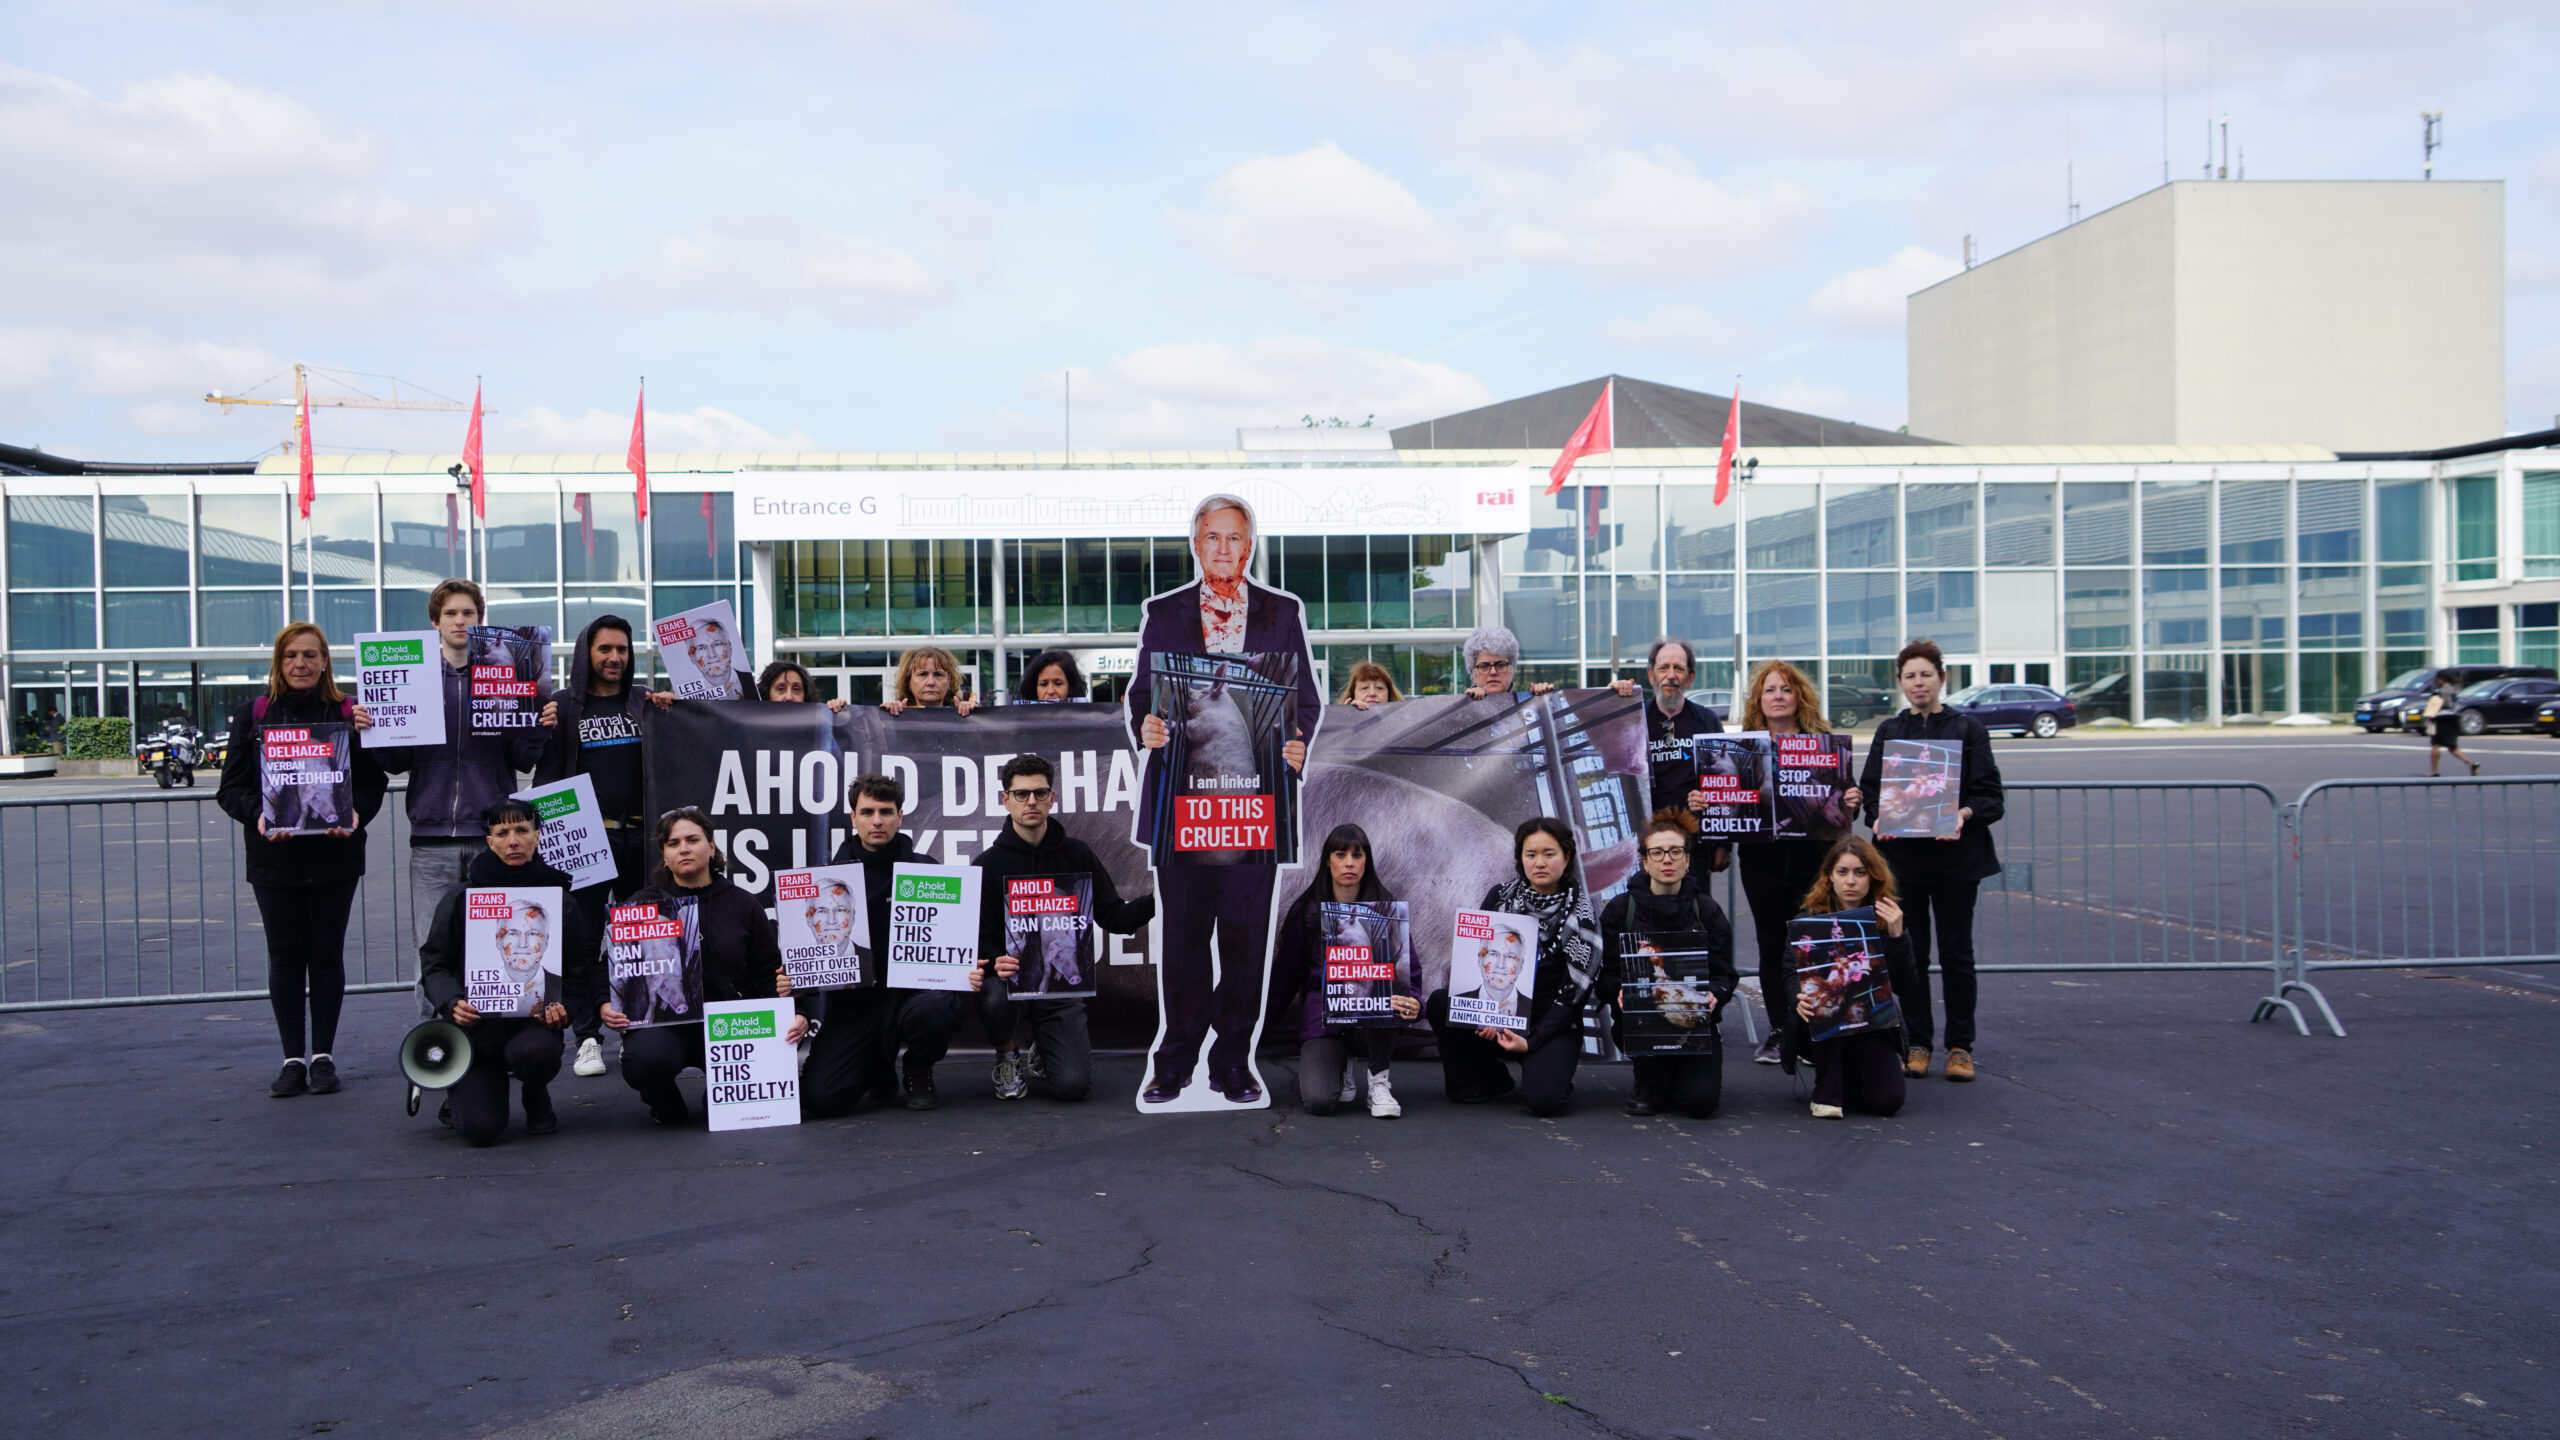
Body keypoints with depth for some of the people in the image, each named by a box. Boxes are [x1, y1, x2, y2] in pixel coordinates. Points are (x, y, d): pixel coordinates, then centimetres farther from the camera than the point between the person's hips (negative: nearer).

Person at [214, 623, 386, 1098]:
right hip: (274, 857, 1)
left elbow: (373, 781, 1)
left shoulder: (349, 714, 2)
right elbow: (231, 787, 3)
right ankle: (292, 1059, 12)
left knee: (326, 954, 5)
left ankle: (322, 1055, 14)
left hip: (335, 853, -1)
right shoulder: (253, 715, 5)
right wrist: (258, 815, -16)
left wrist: (355, 814, -18)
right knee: (285, 956, 5)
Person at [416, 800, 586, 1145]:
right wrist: (452, 1003, -15)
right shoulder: (462, 896, 2)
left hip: (535, 1024, 0)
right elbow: (433, 963, 5)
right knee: (480, 1129, -17)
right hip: (477, 1024, 0)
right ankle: (464, 1093, 23)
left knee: (532, 1051, -38)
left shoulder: (558, 896, 3)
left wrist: (564, 1007, -13)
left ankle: (537, 1098, 2)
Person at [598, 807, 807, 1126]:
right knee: (644, 1060, -36)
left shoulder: (742, 905, 11)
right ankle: (666, 1106, 4)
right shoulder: (643, 905, 9)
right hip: (664, 1019, -1)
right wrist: (606, 1006, -11)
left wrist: (795, 1014, -7)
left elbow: (770, 973, 11)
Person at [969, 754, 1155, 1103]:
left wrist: (1157, 900, -14)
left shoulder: (1077, 855, 7)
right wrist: (995, 964, -26)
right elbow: (979, 938, -3)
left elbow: (1114, 918, 4)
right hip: (1011, 978, -1)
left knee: (1072, 1085, -18)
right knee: (995, 999, -38)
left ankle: (1043, 1055, 22)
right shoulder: (988, 864, 1)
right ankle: (1008, 1055, -1)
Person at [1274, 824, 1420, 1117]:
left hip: (1372, 1024, 0)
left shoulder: (1386, 907, 2)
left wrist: (1413, 1003, -24)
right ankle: (1340, 1069, 14)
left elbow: (1411, 971, 0)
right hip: (1322, 1020, 0)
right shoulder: (1306, 910, 4)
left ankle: (1379, 1081, -11)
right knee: (1318, 1101, -26)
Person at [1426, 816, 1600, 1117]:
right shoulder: (1501, 896, 2)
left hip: (1551, 1024, -3)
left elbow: (1574, 991, -9)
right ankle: (1490, 1080, -3)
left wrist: (1532, 1041, -16)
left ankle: (1552, 1072, 9)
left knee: (1544, 1099, -31)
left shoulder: (1579, 914, -6)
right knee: (1440, 1003, -26)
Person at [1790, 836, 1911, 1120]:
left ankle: (1850, 1073, 14)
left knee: (1887, 1100, -22)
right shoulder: (1811, 915, -3)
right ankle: (1827, 1091, -16)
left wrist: (1897, 934, -22)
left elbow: (1905, 986, -9)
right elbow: (1791, 974, -9)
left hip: (1871, 1025, 1)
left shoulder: (1888, 916, -2)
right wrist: (1801, 1000, -32)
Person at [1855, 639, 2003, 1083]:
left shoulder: (1968, 729, 3)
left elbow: (1989, 794, 0)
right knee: (1909, 951, 3)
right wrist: (1878, 817, -10)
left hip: (1956, 854, -2)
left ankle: (1960, 1046, 11)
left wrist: (1964, 813, -19)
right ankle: (1916, 1043, 13)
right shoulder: (1889, 731, 11)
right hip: (1902, 853, 2)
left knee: (1956, 951, 1)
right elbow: (1869, 789, 10)